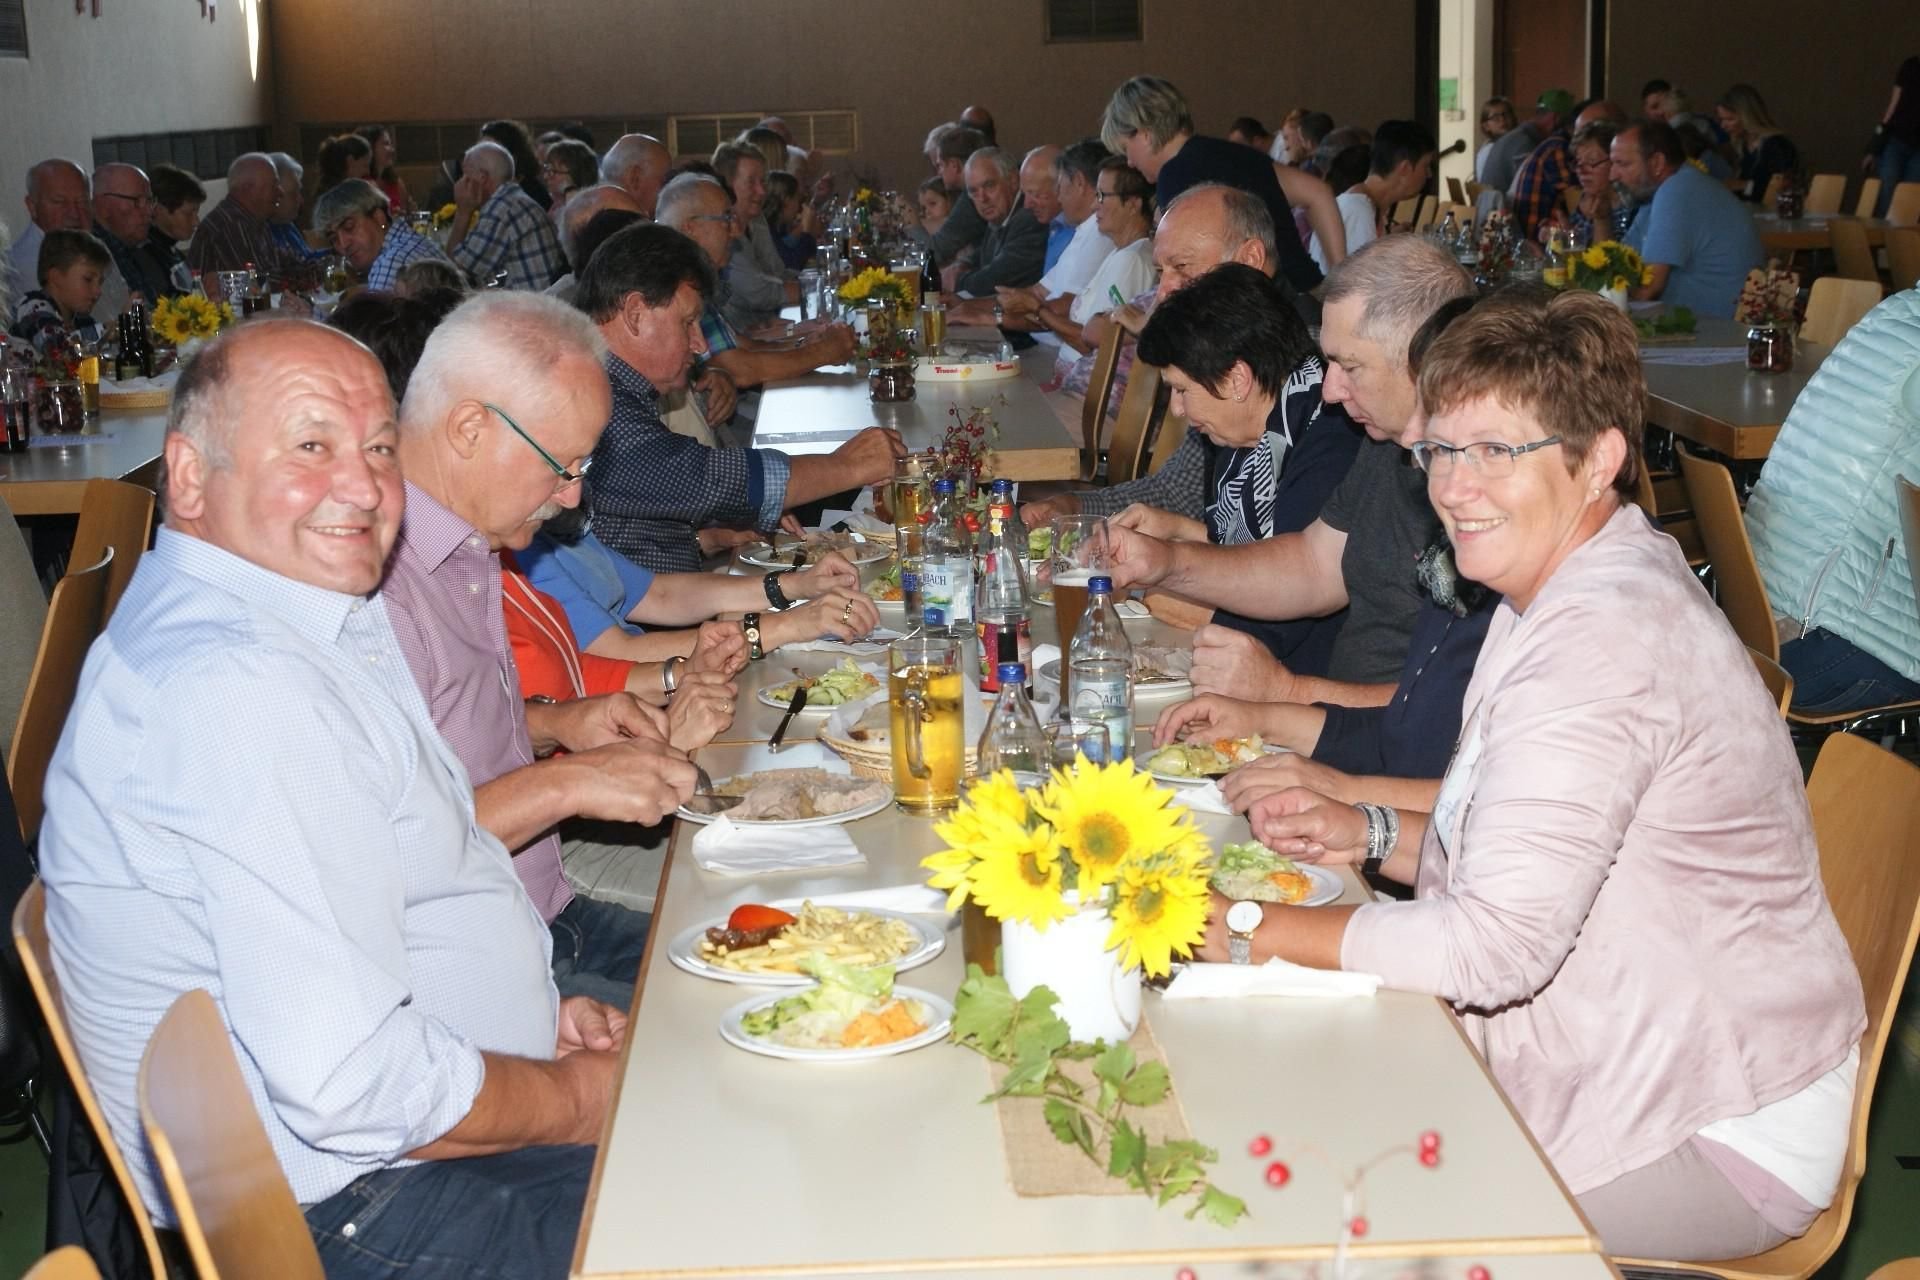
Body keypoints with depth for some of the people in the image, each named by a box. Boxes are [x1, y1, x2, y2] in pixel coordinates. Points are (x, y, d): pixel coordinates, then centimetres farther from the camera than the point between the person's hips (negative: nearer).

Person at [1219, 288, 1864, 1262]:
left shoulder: (1599, 643, -27)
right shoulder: (1577, 589, 6)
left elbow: (1493, 945, -29)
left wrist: (1246, 929, -22)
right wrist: (1372, 836, 0)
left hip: (1716, 1138, -9)